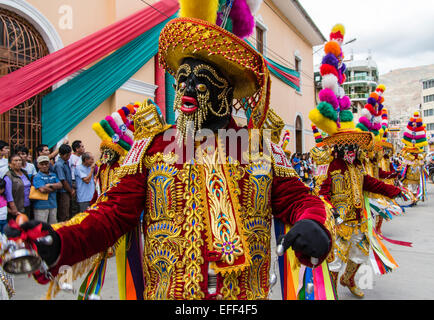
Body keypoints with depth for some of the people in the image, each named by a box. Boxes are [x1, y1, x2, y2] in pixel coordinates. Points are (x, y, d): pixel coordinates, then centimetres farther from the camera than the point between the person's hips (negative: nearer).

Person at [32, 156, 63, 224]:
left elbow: (60, 185, 2)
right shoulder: (37, 177, -7)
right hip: (41, 206, -6)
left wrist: (50, 185, -13)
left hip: (53, 205, 6)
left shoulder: (53, 175, 13)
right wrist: (54, 188, -4)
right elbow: (42, 189, -20)